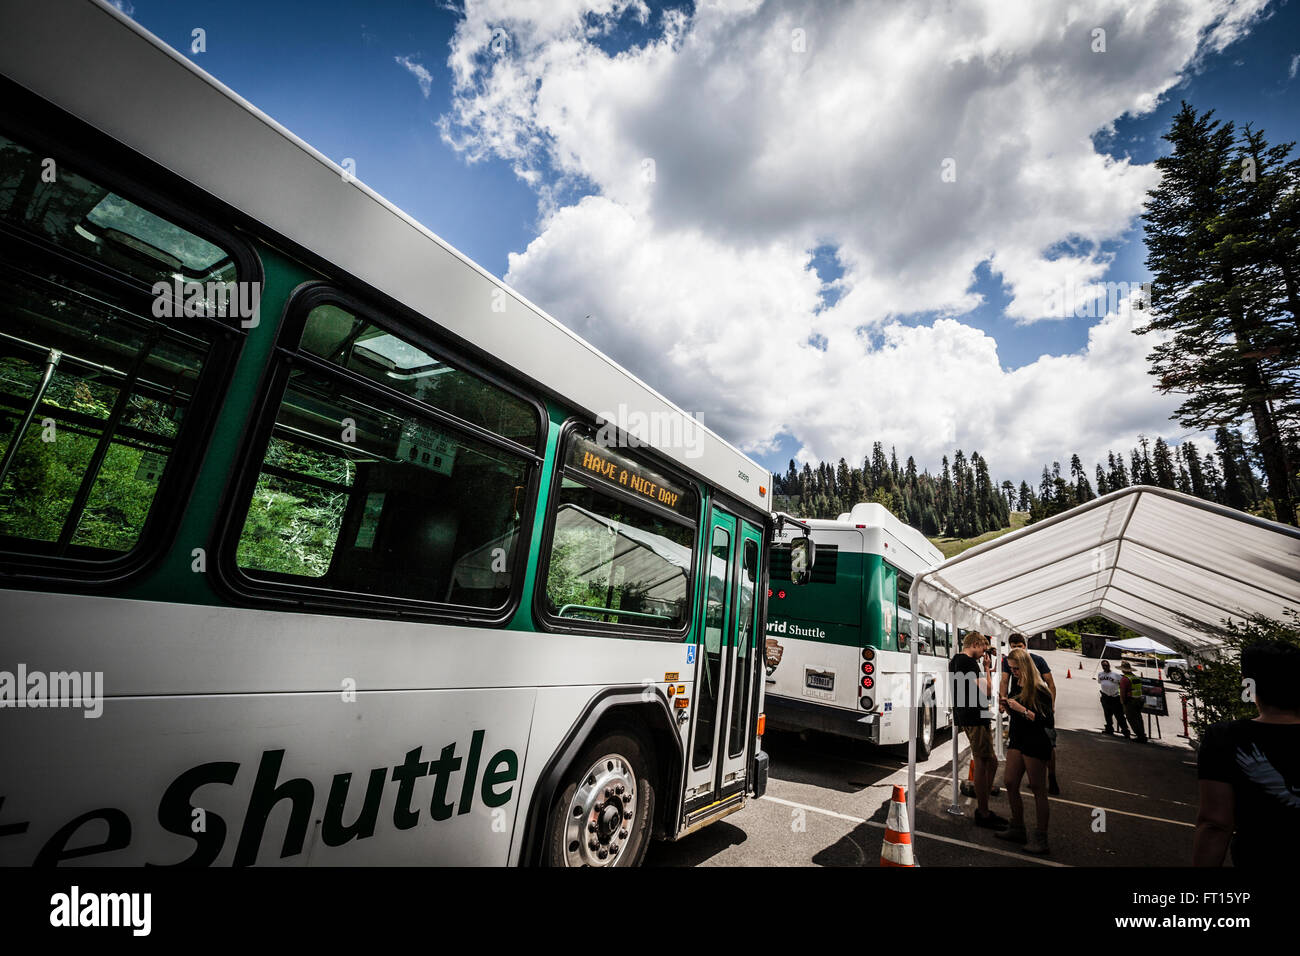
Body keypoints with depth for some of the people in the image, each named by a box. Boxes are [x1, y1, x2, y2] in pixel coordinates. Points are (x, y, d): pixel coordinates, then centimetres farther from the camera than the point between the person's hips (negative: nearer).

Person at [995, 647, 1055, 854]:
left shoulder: (1039, 689, -15)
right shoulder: (1017, 685, 9)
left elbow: (1049, 722, -20)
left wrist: (1022, 709, -25)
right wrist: (1007, 706, -1)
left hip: (1036, 744, -8)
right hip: (1017, 741, 8)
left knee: (1038, 790, 1)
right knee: (1009, 783, 10)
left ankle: (1040, 840, 9)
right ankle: (1017, 830, 23)